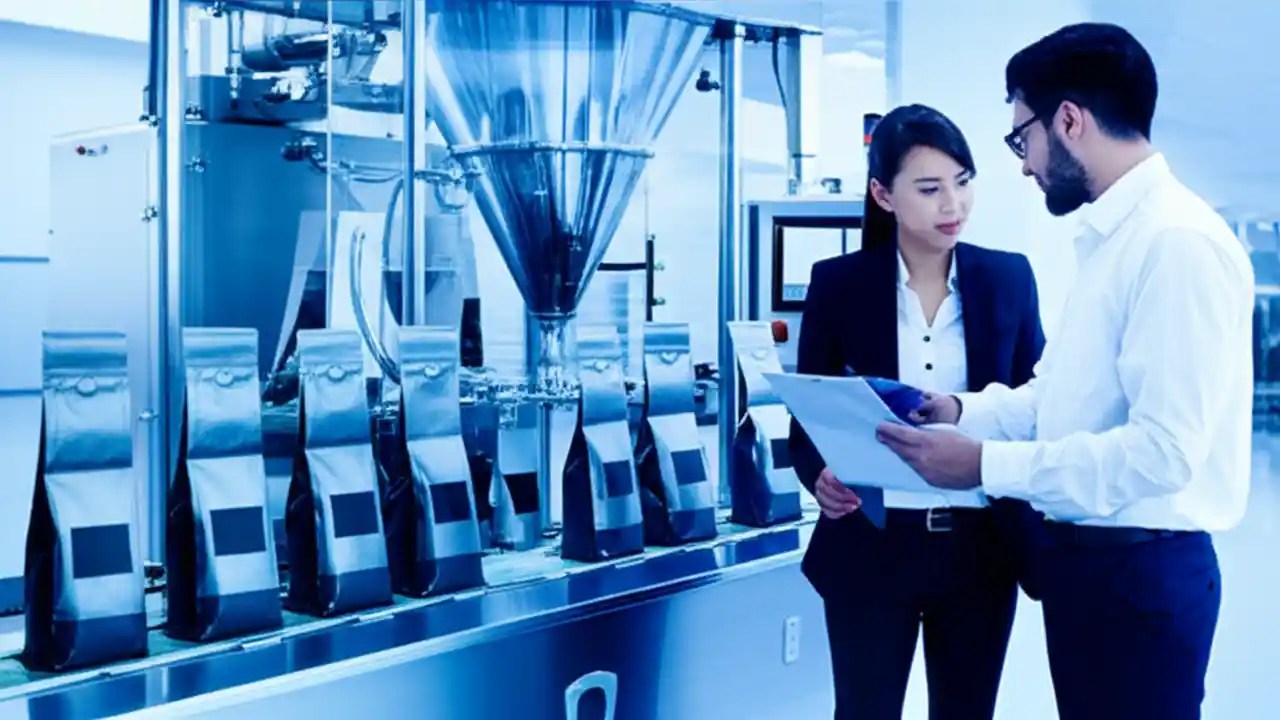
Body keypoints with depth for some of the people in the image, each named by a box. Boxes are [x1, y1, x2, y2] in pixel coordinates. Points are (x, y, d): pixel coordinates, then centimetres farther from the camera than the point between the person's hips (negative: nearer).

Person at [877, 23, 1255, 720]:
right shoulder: (1109, 236, 11)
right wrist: (964, 411, 2)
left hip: (1141, 571, -9)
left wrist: (987, 466, -22)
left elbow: (1164, 450, -26)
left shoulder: (1180, 242, -20)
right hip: (1085, 556, 9)